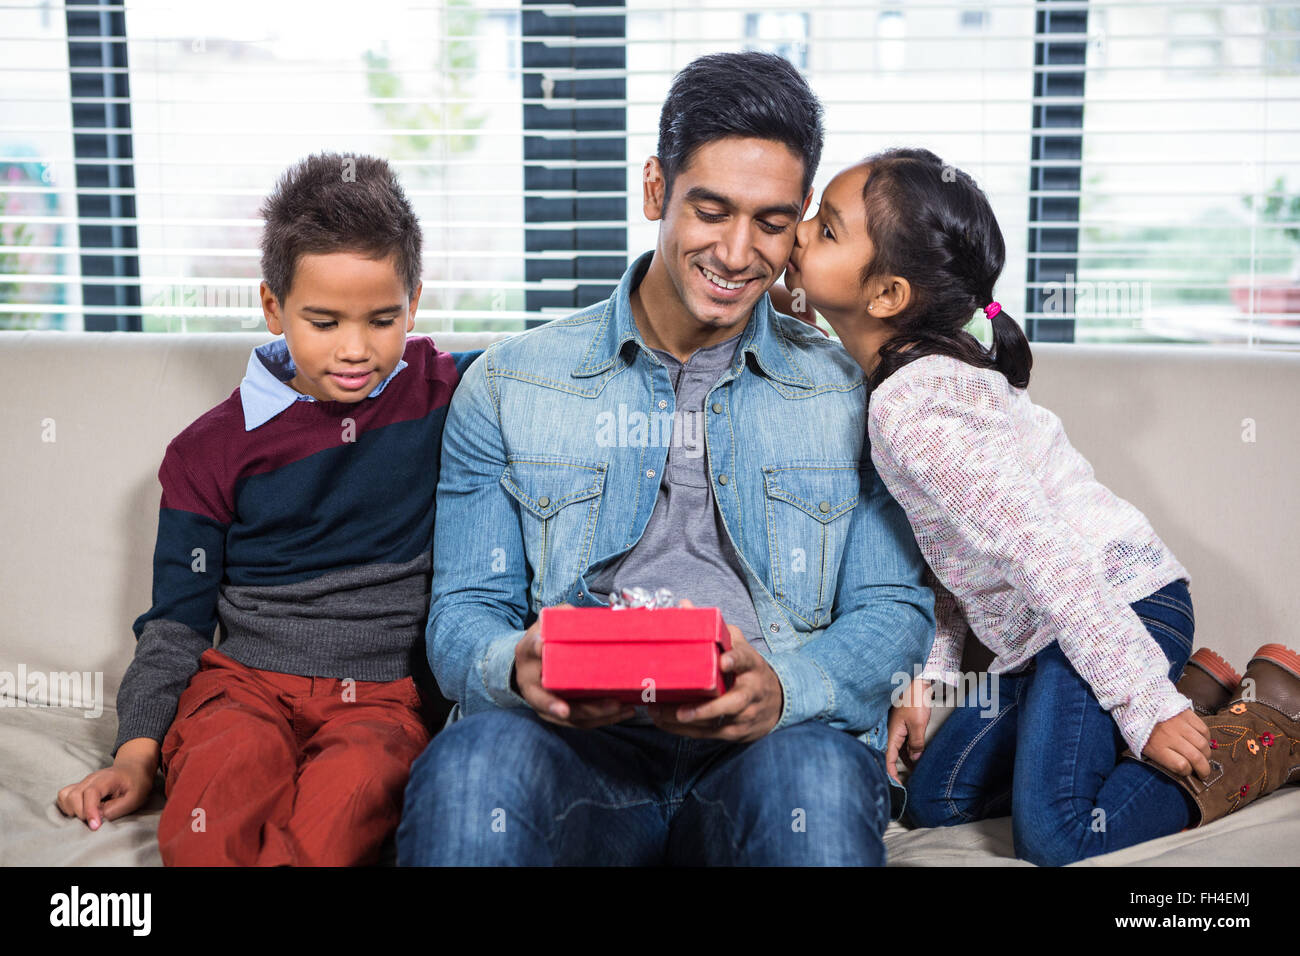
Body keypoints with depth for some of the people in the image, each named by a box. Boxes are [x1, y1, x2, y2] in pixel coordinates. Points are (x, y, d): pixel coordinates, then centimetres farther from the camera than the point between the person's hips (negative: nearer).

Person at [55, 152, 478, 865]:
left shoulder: (445, 396, 6)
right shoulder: (214, 450, 7)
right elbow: (176, 622, 10)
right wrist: (136, 752, 1)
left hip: (384, 694, 0)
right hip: (242, 681, 1)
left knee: (354, 784, -36)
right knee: (230, 770, -37)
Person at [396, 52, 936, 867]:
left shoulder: (851, 395, 14)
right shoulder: (510, 384, 12)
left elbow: (894, 610, 7)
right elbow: (464, 613, 9)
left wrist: (784, 690, -15)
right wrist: (516, 670, -17)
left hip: (774, 746, 1)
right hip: (577, 742, 0)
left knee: (815, 773, -35)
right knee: (473, 761, -34)